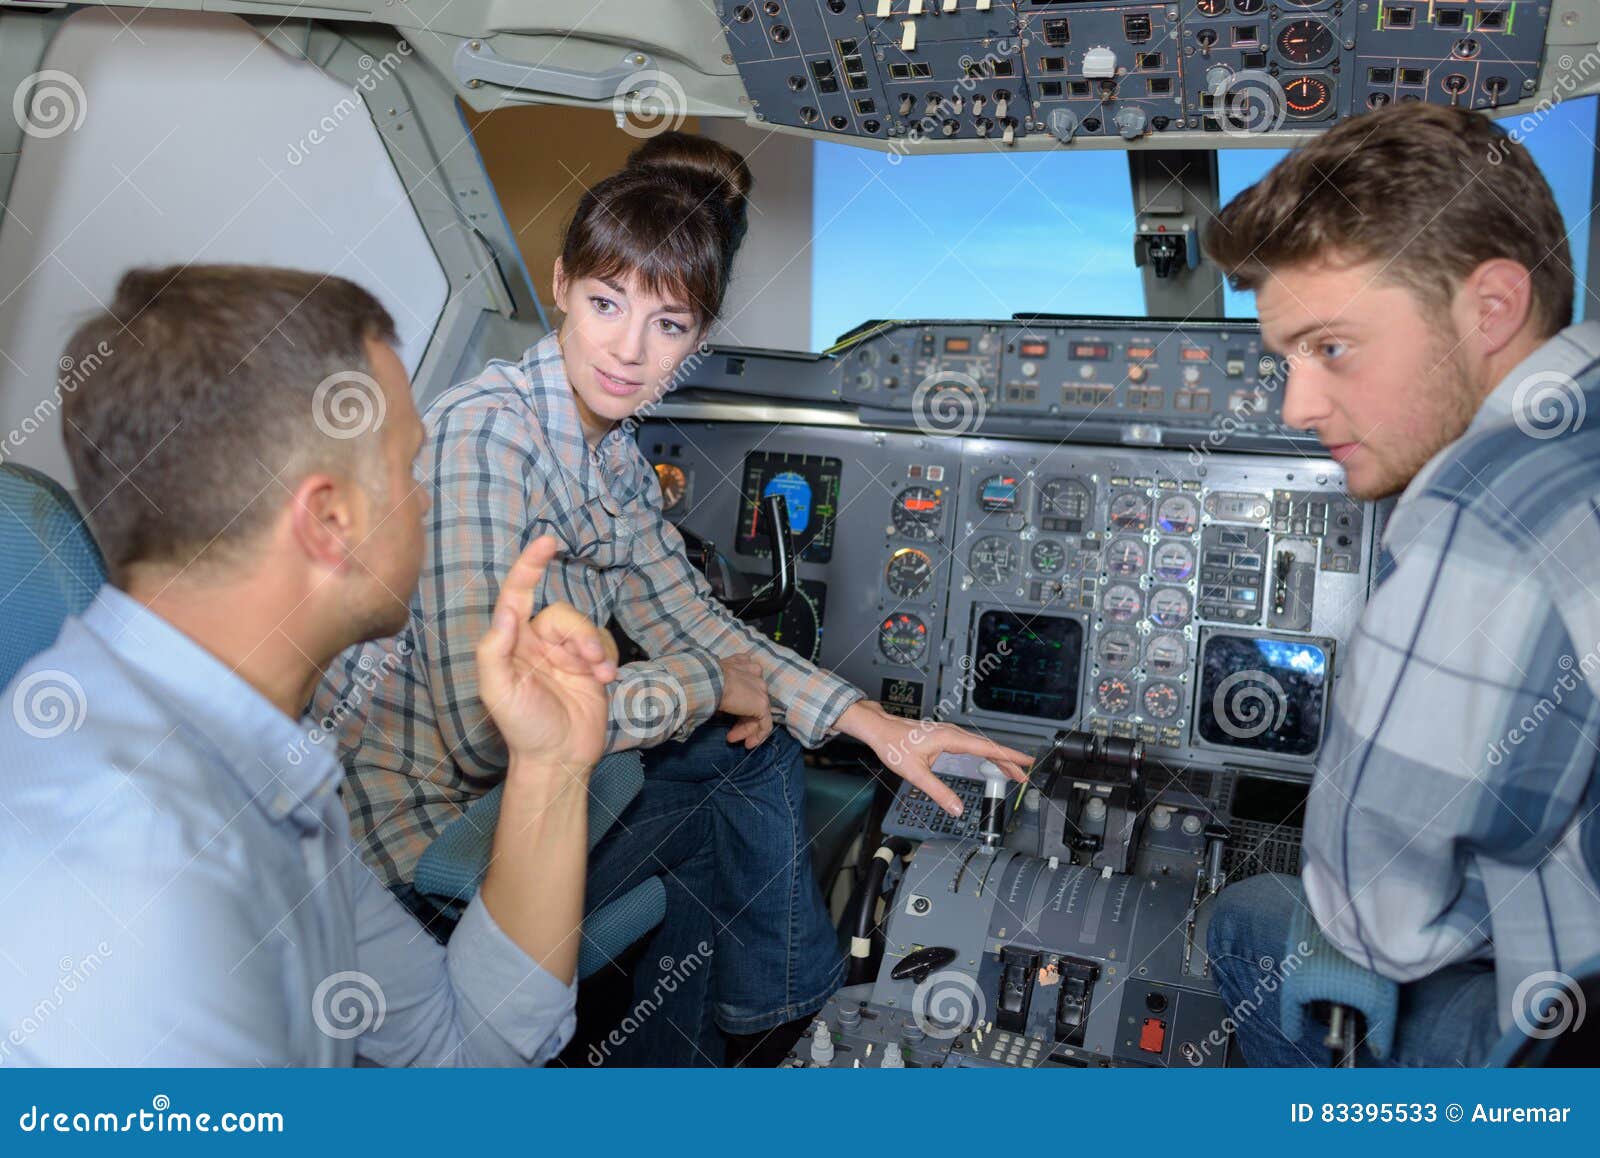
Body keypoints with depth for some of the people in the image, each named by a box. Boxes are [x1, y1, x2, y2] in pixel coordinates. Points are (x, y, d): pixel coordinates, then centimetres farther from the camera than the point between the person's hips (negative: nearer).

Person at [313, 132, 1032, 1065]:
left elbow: (688, 620, 7)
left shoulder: (613, 450, 0)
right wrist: (709, 685, -18)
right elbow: (488, 732, -31)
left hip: (527, 777, 8)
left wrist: (877, 725, -1)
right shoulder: (485, 435, -27)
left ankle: (780, 1023, 28)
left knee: (762, 734, 8)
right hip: (437, 827, -8)